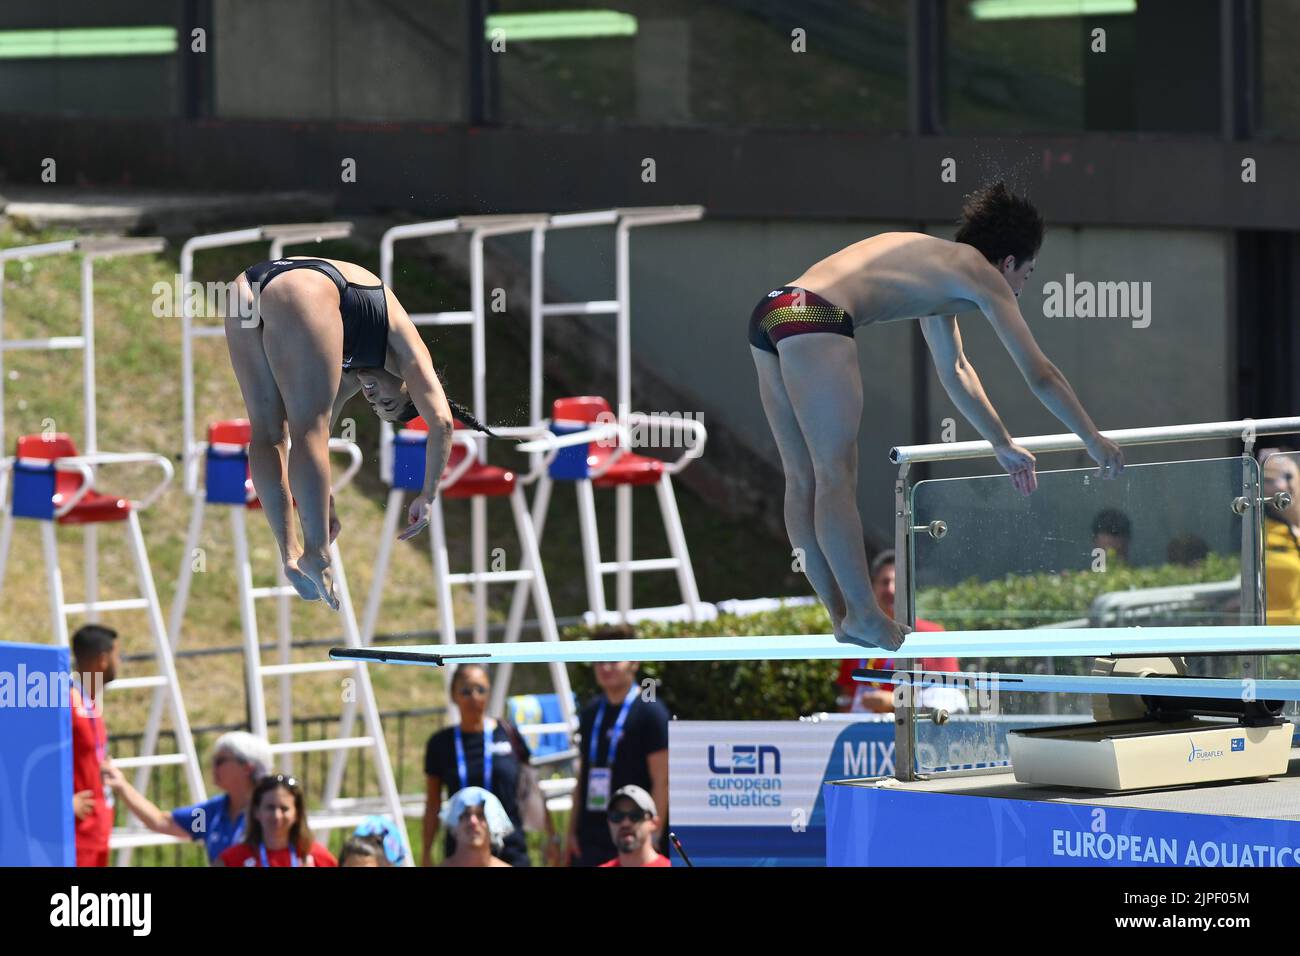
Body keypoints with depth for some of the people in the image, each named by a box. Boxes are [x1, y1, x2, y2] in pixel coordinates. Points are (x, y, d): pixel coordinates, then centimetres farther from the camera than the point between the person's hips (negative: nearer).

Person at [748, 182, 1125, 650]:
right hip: (818, 314, -9)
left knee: (804, 479, 10)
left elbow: (955, 371, 47)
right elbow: (1041, 375, 11)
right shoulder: (982, 276, 9)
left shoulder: (938, 266, 34)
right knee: (835, 476, -4)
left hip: (770, 311, 9)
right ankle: (862, 616, -1)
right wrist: (1095, 441, 22)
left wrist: (1003, 444, 54)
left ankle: (843, 617, 15)